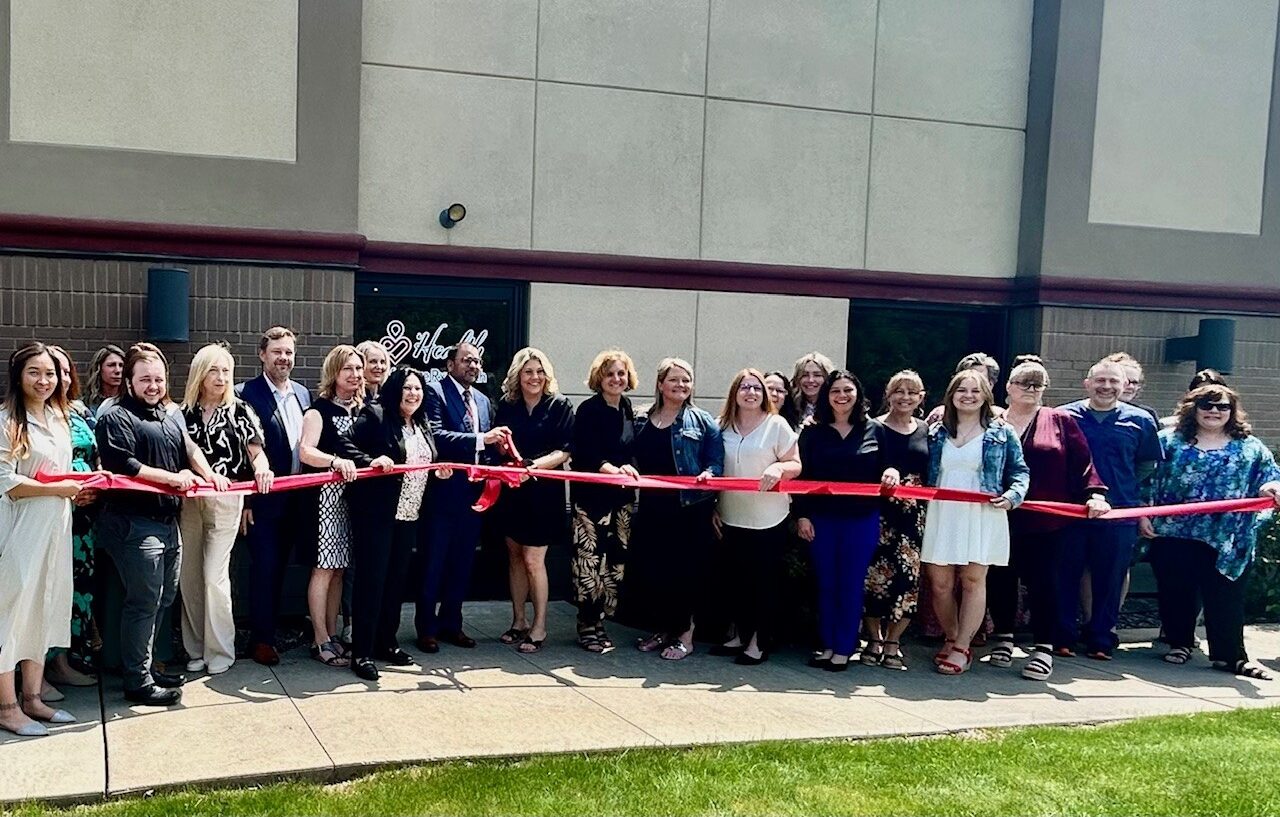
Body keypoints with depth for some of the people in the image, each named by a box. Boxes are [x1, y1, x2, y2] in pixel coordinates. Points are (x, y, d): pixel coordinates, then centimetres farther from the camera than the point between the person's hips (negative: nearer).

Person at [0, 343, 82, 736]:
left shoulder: (58, 418, 12)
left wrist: (80, 487, 4)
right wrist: (58, 488, -16)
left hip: (55, 526, 8)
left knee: (44, 608, 12)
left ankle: (32, 698, 22)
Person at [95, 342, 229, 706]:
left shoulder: (171, 417, 19)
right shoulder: (116, 418, -8)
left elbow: (189, 448, 18)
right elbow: (123, 466, -19)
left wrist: (206, 473, -3)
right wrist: (173, 477, -15)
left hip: (168, 522, 9)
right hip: (135, 524, -9)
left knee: (163, 598, 16)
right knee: (144, 602, -6)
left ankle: (144, 666, 29)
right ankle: (137, 682, 2)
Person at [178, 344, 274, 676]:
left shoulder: (240, 410, 1)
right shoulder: (184, 412, 5)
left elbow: (257, 451, 0)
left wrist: (262, 469, -21)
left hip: (225, 501, -3)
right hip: (189, 499, 3)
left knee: (214, 575, -6)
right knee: (188, 576, 6)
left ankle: (220, 651, 6)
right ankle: (196, 649, 19)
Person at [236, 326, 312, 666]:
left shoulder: (302, 393, 11)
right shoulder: (246, 394, -9)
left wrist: (307, 492, 6)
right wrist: (244, 501, -14)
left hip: (295, 498, 6)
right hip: (263, 498, -6)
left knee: (279, 566, 14)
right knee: (264, 567, -1)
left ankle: (272, 627, 24)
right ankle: (260, 638, 9)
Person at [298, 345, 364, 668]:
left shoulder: (363, 410, 14)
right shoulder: (320, 409, -5)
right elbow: (305, 451, -17)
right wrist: (336, 461, -32)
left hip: (355, 494, 6)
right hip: (328, 494, -6)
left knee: (339, 568, 10)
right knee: (324, 568, -3)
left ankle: (332, 634, 17)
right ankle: (320, 641, 3)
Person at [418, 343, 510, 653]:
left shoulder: (482, 400, 15)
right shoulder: (435, 392, -7)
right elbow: (436, 435, -21)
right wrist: (481, 438, -27)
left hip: (474, 492, 7)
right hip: (445, 491, -7)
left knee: (462, 563, 13)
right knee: (434, 563, 3)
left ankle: (450, 623, 24)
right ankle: (426, 627, 12)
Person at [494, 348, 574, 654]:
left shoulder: (559, 406, -4)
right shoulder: (507, 405, 5)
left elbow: (564, 451, -9)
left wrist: (534, 465, -22)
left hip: (544, 491, -4)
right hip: (512, 490, 4)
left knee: (533, 560, -5)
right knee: (515, 557, 10)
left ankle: (539, 626, 6)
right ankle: (518, 622, 22)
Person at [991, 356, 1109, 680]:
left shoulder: (1061, 421, 6)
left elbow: (1083, 464, 1)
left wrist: (1095, 494, -11)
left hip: (1046, 520, -1)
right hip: (1000, 518, 1)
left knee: (1041, 581, 0)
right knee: (1000, 578, 9)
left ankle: (1044, 648, 7)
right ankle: (1003, 637, 26)